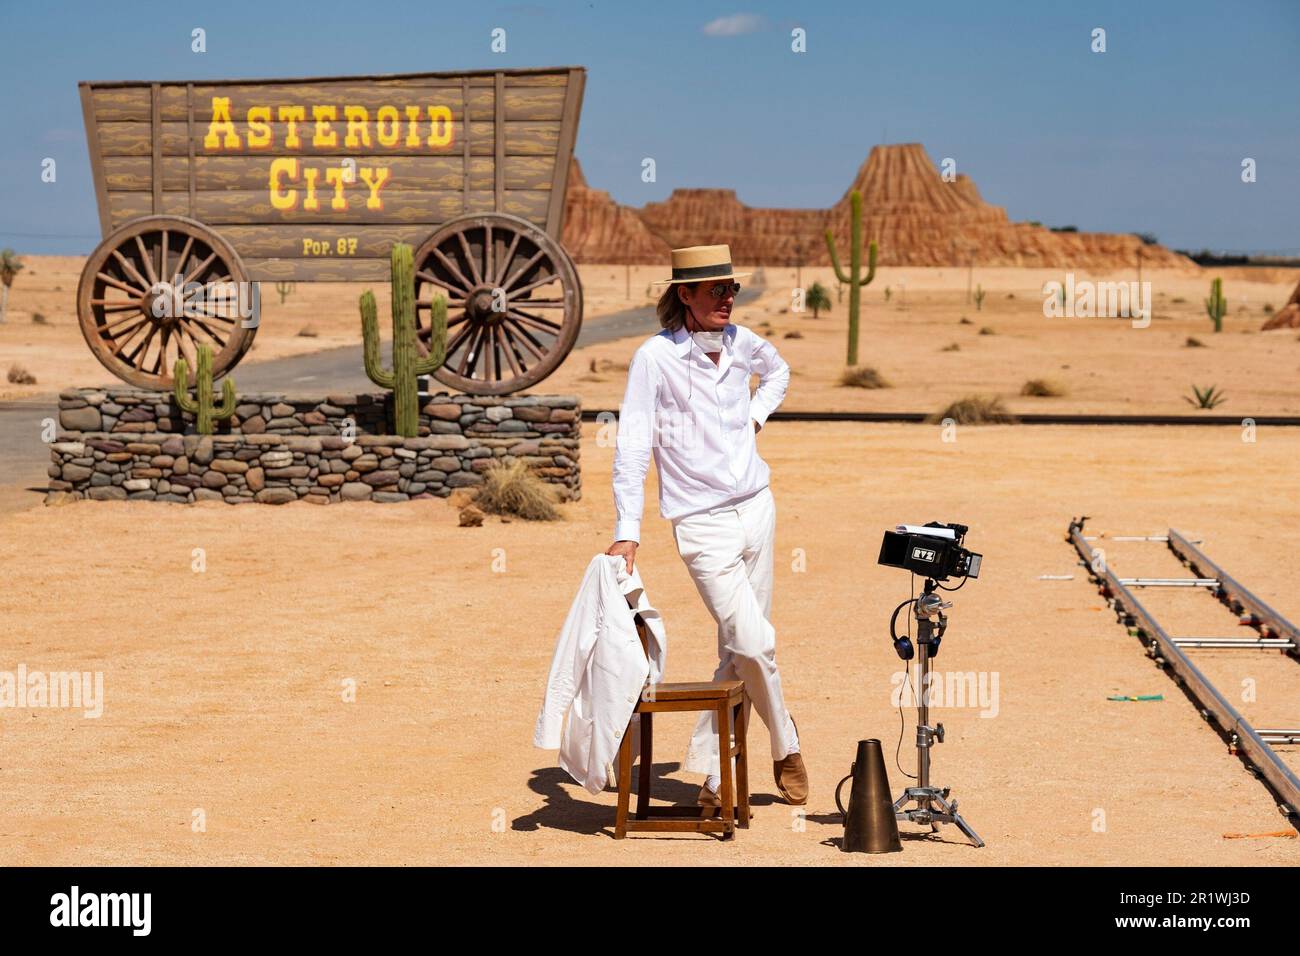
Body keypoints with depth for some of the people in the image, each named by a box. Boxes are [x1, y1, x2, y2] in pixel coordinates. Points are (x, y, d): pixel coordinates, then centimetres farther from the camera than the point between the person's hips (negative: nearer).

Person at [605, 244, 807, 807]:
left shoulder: (741, 343, 5)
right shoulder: (656, 358, -12)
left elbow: (778, 370, 31)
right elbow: (632, 447, -16)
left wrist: (757, 414, 12)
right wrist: (627, 531, -24)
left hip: (757, 508, 6)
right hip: (703, 523, -6)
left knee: (739, 652, 7)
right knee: (754, 643, -12)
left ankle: (712, 775, 18)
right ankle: (785, 745, 14)